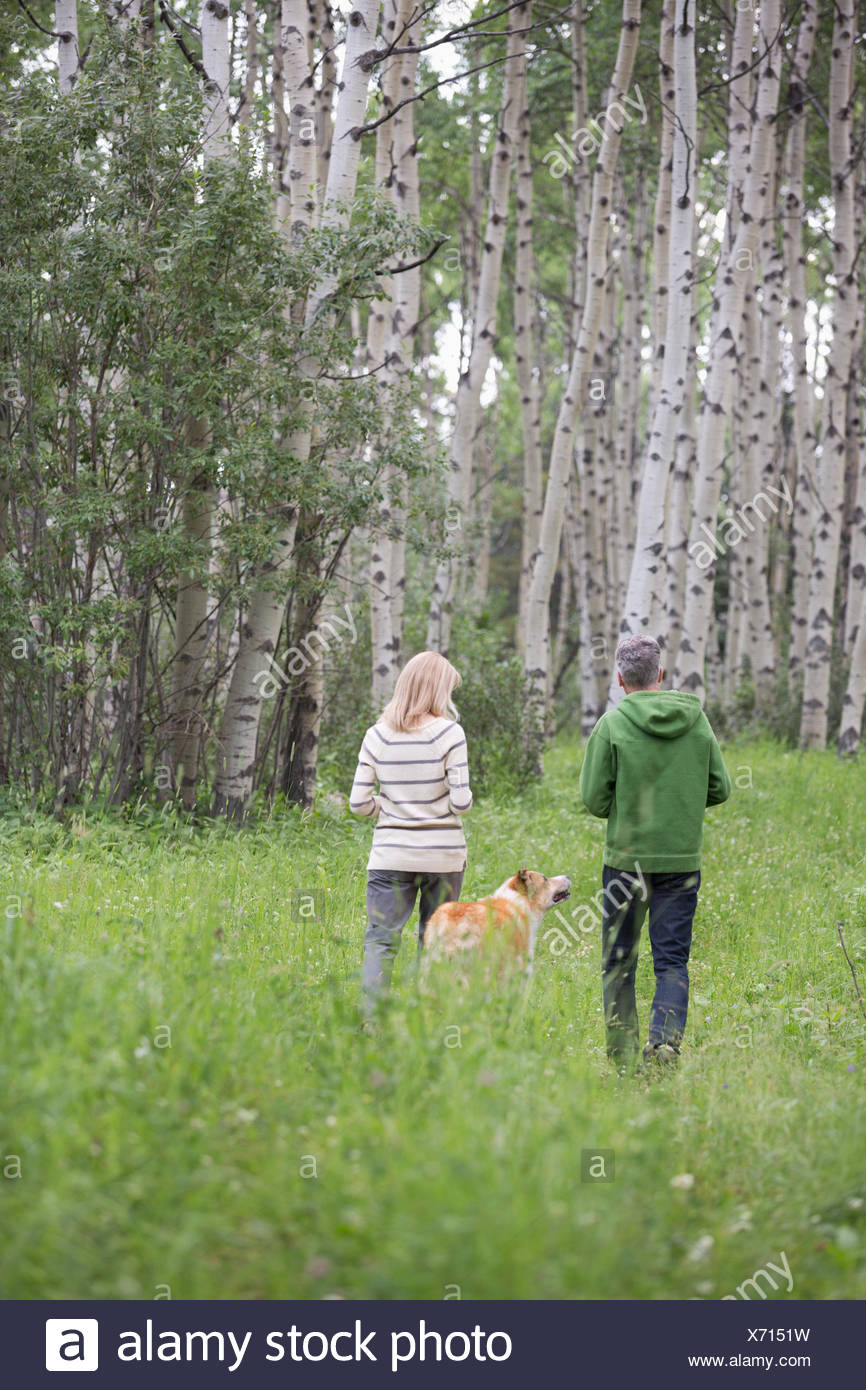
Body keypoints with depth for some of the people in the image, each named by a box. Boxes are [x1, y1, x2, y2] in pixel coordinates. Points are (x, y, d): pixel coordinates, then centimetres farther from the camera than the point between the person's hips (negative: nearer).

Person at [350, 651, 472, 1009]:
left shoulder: (377, 736, 0)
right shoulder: (449, 733, -8)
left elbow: (359, 804, -1)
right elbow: (461, 802, -11)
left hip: (390, 855, 1)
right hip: (442, 854, -1)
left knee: (380, 940, 0)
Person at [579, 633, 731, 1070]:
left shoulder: (613, 724, -8)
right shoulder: (697, 722, 2)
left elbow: (595, 799, -7)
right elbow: (719, 789, 8)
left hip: (627, 857, -2)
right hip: (683, 858, 2)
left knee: (619, 962, 10)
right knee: (672, 961, 5)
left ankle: (624, 1057, 11)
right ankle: (665, 1040, -16)